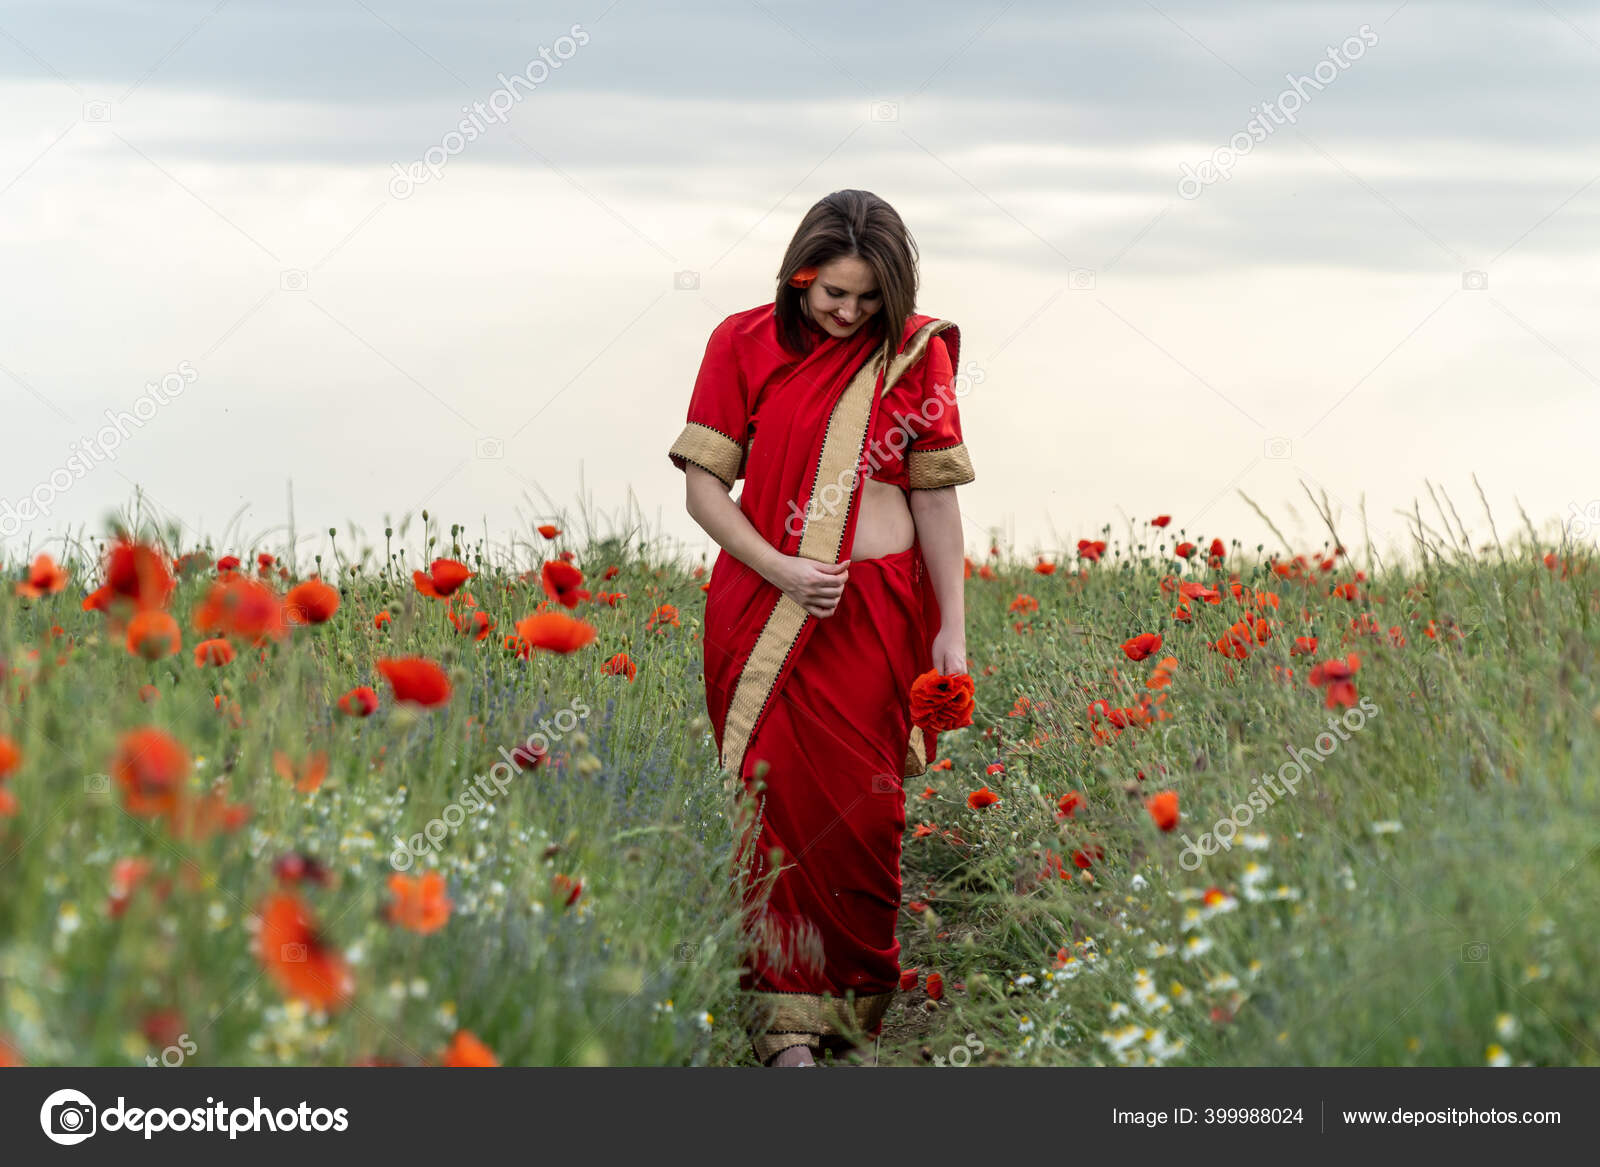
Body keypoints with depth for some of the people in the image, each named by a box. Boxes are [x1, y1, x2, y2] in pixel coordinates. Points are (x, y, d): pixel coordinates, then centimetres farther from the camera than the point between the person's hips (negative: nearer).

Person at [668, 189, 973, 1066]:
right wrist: (780, 569, -14)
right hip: (766, 604, -1)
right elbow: (703, 485, 0)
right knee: (778, 798, -5)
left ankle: (860, 1001, 16)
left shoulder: (914, 352, 4)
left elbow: (934, 495, 6)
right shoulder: (743, 344, 1)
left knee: (864, 806, 1)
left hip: (876, 610, 1)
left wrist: (951, 630, 2)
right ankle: (785, 1019, -2)